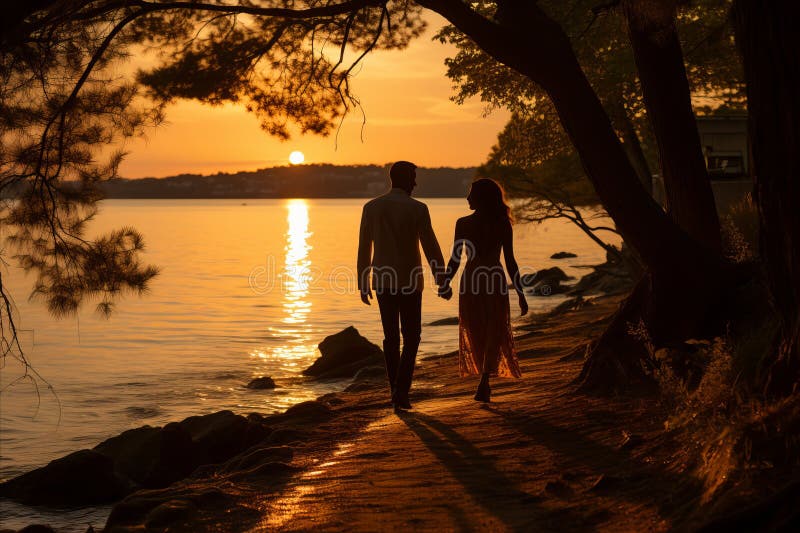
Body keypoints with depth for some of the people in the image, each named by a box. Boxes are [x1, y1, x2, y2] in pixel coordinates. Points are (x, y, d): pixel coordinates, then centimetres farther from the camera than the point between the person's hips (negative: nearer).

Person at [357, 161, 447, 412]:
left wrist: (363, 283, 13)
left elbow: (364, 248, 6)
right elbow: (431, 247, -8)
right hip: (409, 281, -3)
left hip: (382, 281, 4)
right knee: (411, 337, 5)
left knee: (391, 337, 12)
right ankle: (401, 390, -7)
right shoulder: (417, 209, -9)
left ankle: (396, 392, 16)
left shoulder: (371, 208, 2)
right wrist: (441, 281, -1)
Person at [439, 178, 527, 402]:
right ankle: (484, 382, -12)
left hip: (471, 281, 0)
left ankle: (485, 384, 21)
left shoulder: (463, 224, -6)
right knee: (495, 334, 7)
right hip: (495, 282, 0)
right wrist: (520, 293, 1)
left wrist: (445, 284, 4)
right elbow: (510, 262, -4)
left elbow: (455, 259, -7)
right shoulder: (503, 225, -3)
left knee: (476, 335, 15)